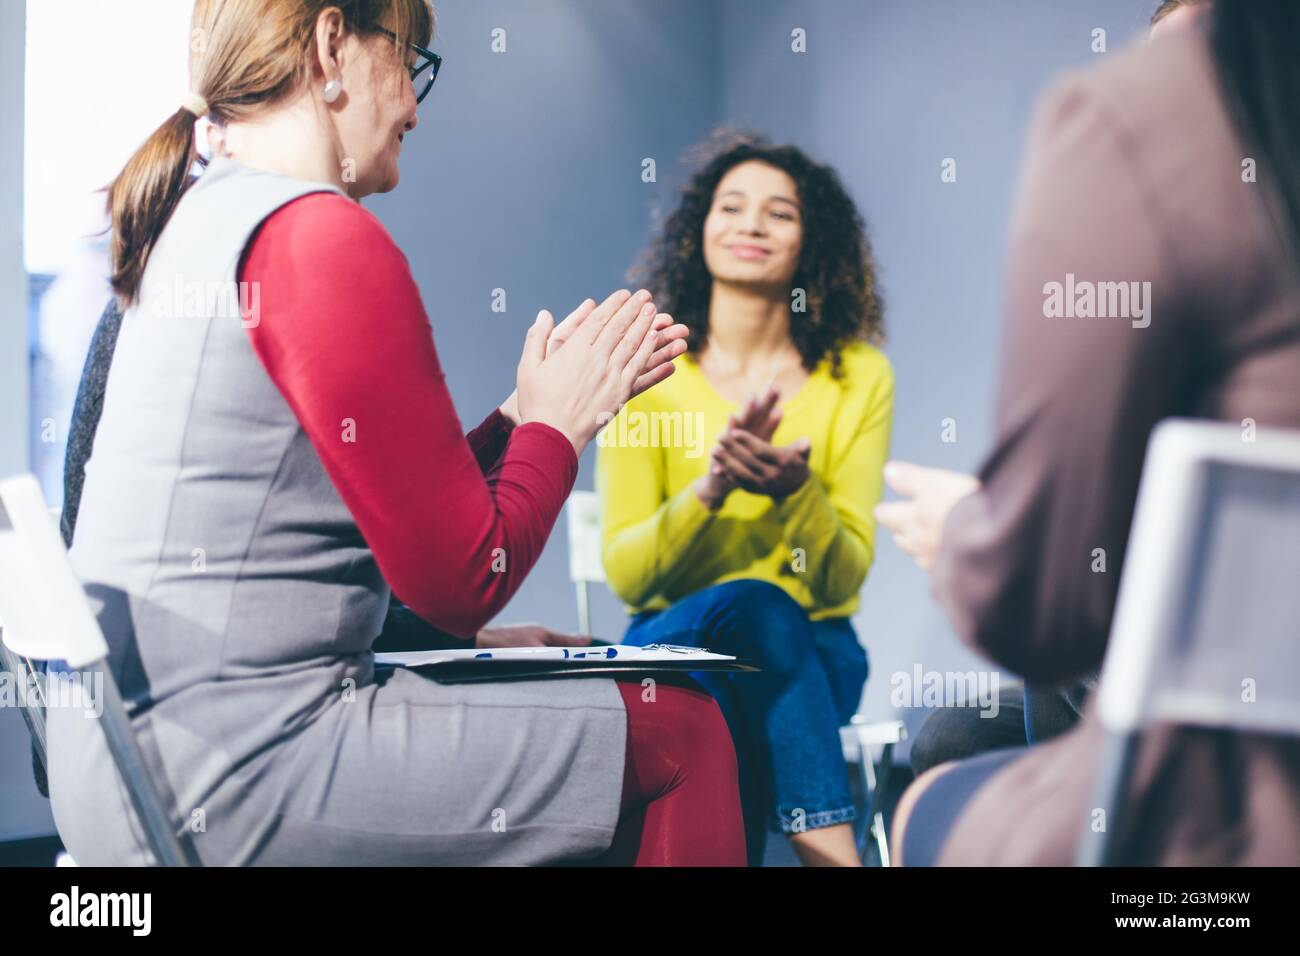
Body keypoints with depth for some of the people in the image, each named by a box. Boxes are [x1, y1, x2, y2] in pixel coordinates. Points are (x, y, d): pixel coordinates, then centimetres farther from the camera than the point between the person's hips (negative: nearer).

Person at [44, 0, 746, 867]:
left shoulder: (198, 220, 15)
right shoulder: (324, 237, -15)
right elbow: (463, 583, -14)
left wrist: (525, 409, 18)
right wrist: (559, 422, 2)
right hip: (228, 785, -10)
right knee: (676, 733, -3)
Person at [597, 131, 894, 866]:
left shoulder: (860, 376, 1)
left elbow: (843, 577, -5)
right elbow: (625, 574, -6)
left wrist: (795, 490, -25)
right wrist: (711, 488, -24)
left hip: (811, 650, 1)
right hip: (671, 640, 0)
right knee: (752, 607, -36)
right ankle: (834, 855, -39)